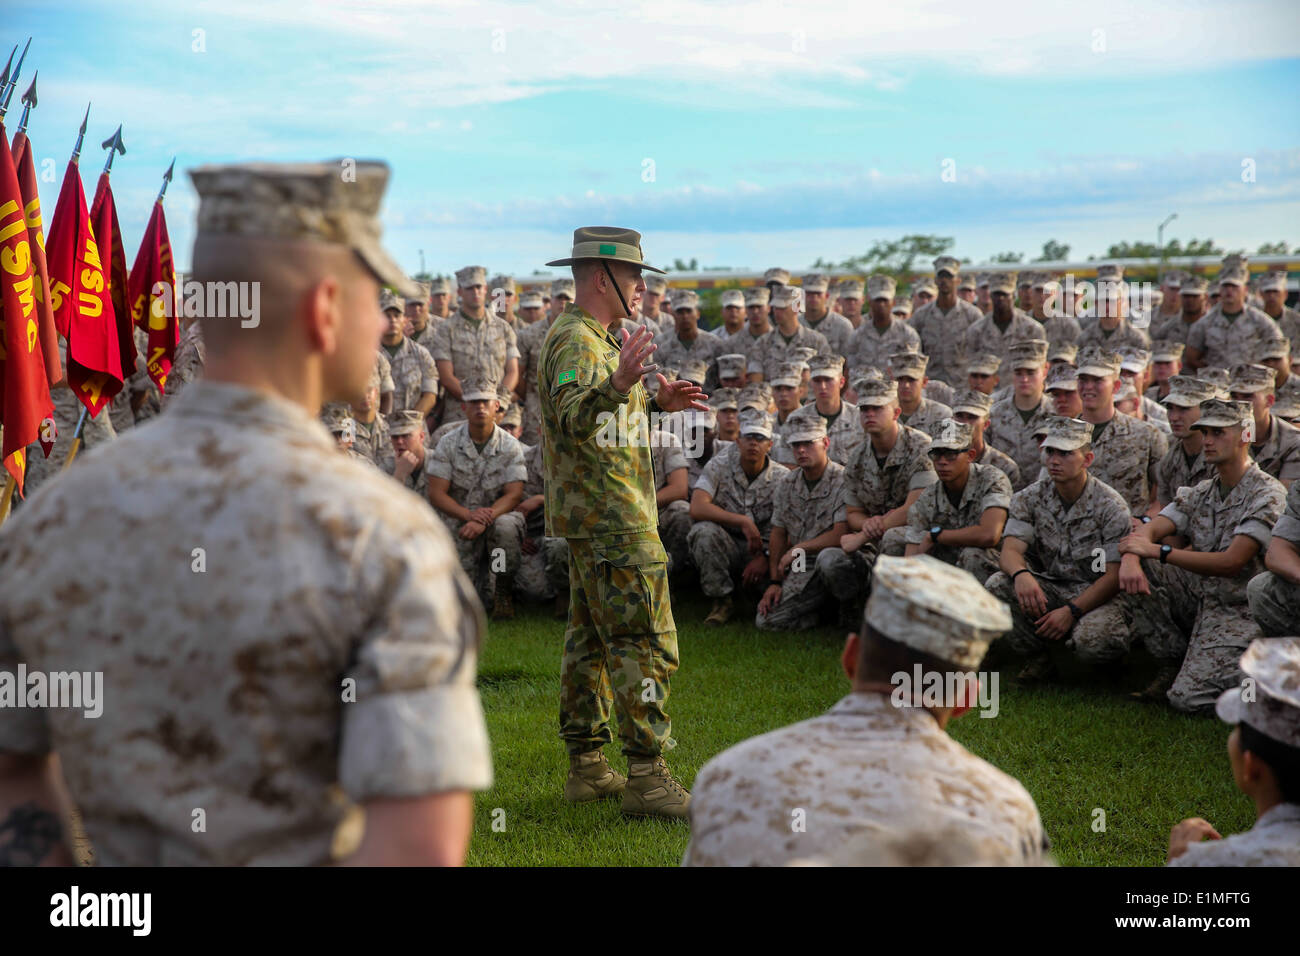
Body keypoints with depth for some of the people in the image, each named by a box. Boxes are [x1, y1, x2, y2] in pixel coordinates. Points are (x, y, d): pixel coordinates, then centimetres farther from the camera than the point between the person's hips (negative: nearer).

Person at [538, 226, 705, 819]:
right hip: (613, 520, -11)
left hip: (594, 519, 11)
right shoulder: (577, 341, -16)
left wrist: (656, 402, 21)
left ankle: (587, 767, 20)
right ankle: (646, 775, -9)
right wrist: (617, 385, -48)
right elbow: (572, 419, -32)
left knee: (592, 639, 13)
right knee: (645, 644, -10)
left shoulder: (591, 338, 18)